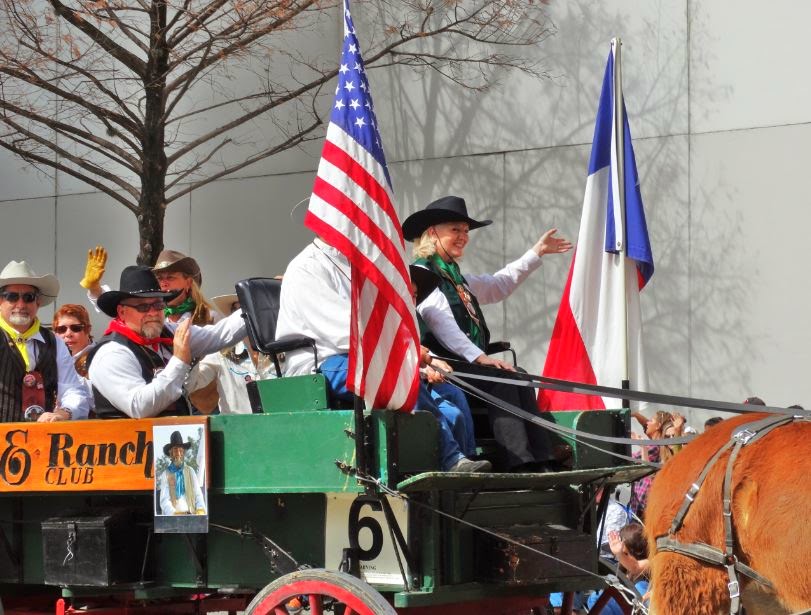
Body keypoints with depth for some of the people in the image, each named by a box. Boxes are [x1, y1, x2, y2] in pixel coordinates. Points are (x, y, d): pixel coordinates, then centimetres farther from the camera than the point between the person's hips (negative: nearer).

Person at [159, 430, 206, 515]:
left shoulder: (190, 472, 13)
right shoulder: (166, 475, 6)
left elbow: (198, 495, 8)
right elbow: (164, 501, -3)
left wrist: (200, 510, -12)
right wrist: (175, 513, -20)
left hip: (191, 516, 2)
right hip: (172, 518, -2)